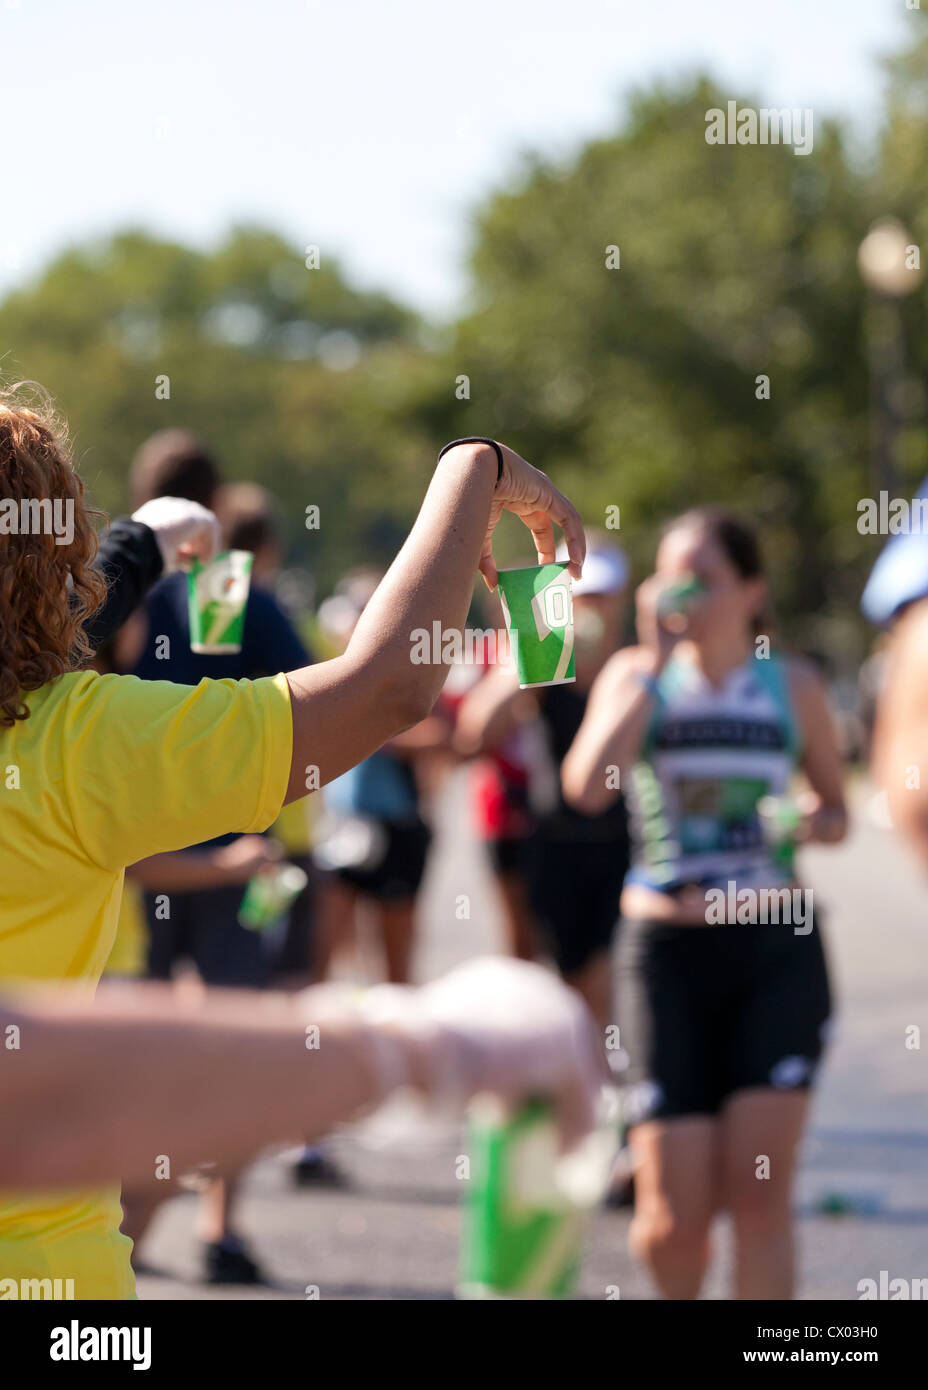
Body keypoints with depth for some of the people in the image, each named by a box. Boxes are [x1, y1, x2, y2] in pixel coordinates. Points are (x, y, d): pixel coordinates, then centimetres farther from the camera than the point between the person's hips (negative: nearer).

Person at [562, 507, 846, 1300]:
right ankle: (679, 1296, 31)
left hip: (778, 948, 0)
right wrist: (655, 661, -13)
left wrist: (814, 823, -7)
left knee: (758, 1192, -8)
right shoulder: (636, 675, 2)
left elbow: (836, 809, 16)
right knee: (675, 1218, -2)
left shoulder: (793, 686, 5)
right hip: (667, 952, 0)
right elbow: (586, 786, -16)